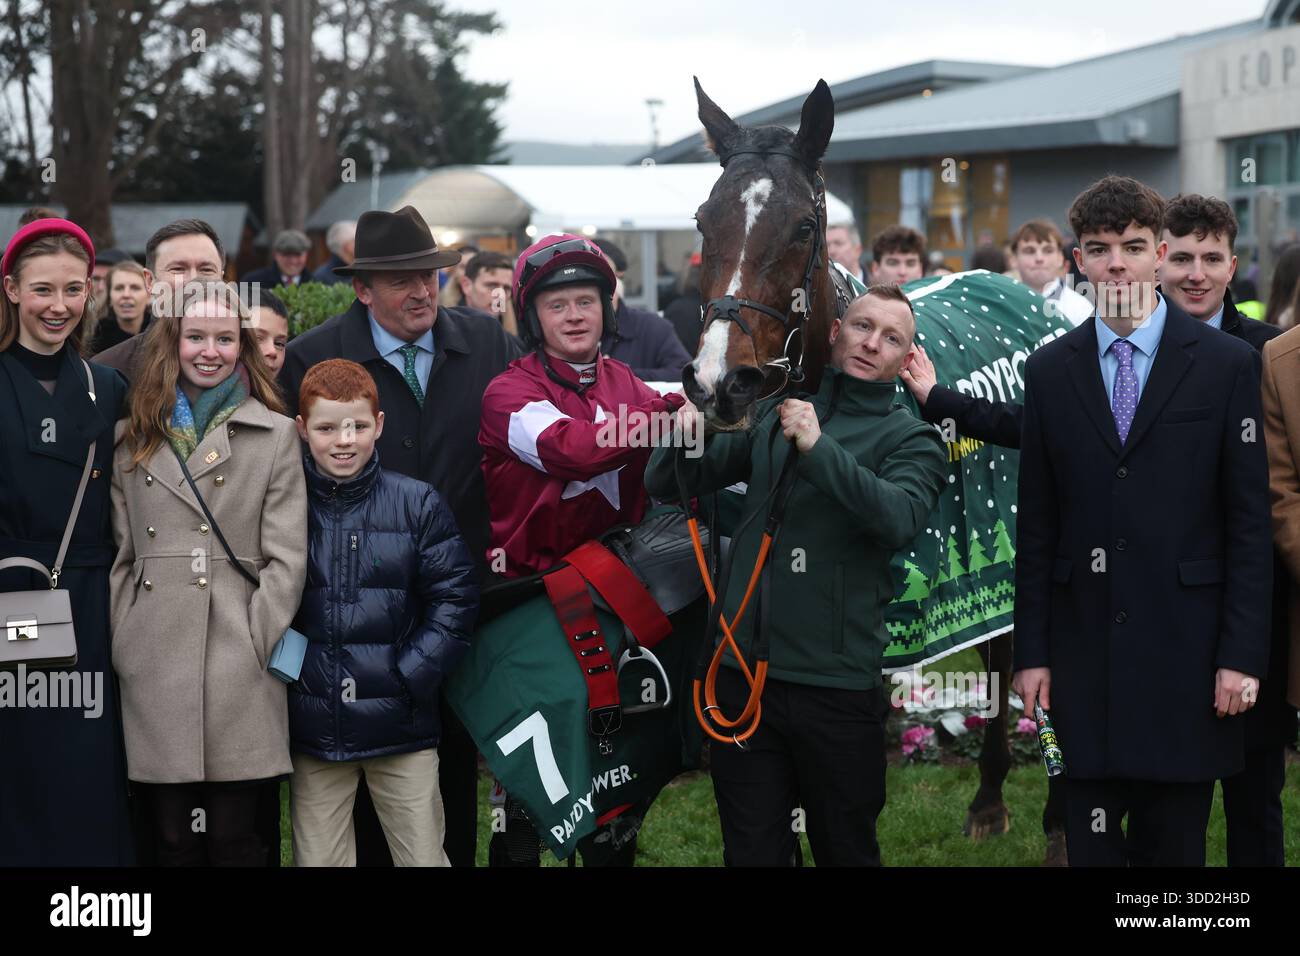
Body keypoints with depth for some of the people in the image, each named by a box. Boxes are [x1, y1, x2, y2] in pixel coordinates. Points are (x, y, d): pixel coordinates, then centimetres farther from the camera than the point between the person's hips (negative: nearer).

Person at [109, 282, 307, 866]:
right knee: (172, 839, 4)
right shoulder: (134, 437, 14)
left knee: (234, 837, 0)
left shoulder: (275, 434, 6)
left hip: (237, 666, -2)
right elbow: (120, 551, 13)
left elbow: (286, 559, 1)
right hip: (152, 668, 2)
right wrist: (118, 644, 4)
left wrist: (256, 646, -7)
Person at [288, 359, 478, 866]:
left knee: (424, 856, 5)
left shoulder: (418, 504, -1)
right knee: (318, 860, 8)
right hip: (312, 727, 1)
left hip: (402, 727, -1)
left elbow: (455, 598, -2)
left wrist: (408, 677, -9)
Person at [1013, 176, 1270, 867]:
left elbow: (1249, 520, -2)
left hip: (1185, 653, -2)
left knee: (1176, 842, 5)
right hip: (1083, 650, 2)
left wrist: (1242, 654, -7)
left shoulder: (1228, 363, 0)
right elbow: (1036, 524, 8)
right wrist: (1031, 651, 4)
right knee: (1091, 843, 5)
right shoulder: (1050, 370, 7)